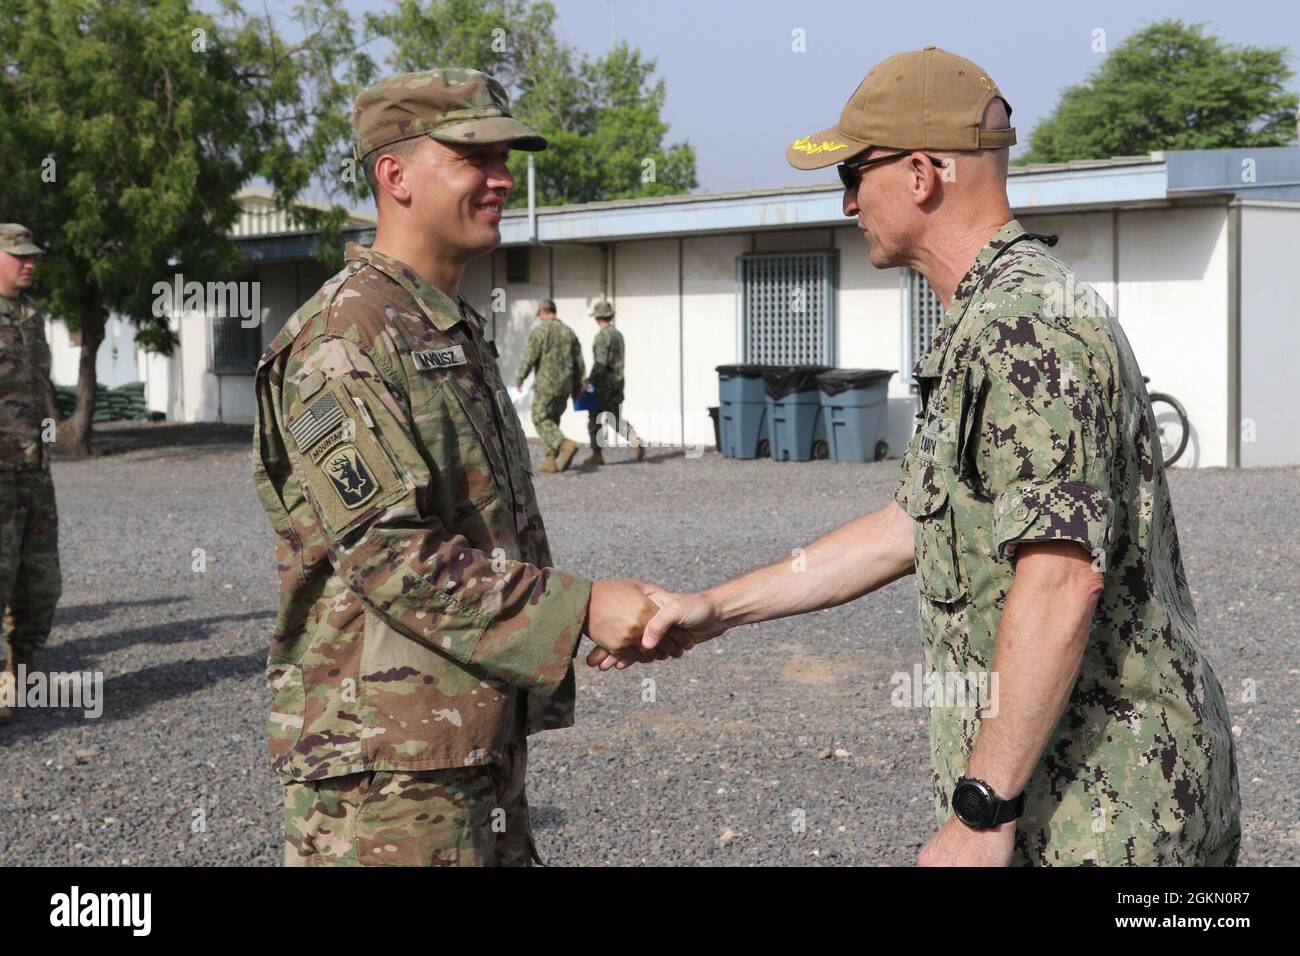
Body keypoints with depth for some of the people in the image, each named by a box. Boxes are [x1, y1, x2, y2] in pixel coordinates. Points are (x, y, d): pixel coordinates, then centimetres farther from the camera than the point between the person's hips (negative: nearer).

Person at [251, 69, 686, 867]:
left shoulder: (459, 331, 17)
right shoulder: (344, 337, -15)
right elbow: (390, 552, -23)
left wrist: (615, 617, 14)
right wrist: (580, 609, -21)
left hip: (483, 739, 9)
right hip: (386, 764, -9)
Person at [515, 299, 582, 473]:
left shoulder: (540, 330, -8)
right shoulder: (568, 331, 11)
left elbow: (529, 357, -13)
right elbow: (579, 362, 11)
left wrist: (519, 378, -1)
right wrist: (577, 386, 18)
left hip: (546, 385, -6)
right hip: (565, 386, 6)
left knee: (541, 420, -1)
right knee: (552, 421, 14)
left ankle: (565, 445, -22)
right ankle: (551, 461, 10)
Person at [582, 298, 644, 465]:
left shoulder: (602, 336, -15)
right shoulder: (618, 334, 11)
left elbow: (600, 363, -23)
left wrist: (589, 381, -20)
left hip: (603, 383, -8)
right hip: (618, 382, 8)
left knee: (594, 418, 5)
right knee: (615, 418, 13)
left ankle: (597, 455, 9)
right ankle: (636, 442, -7)